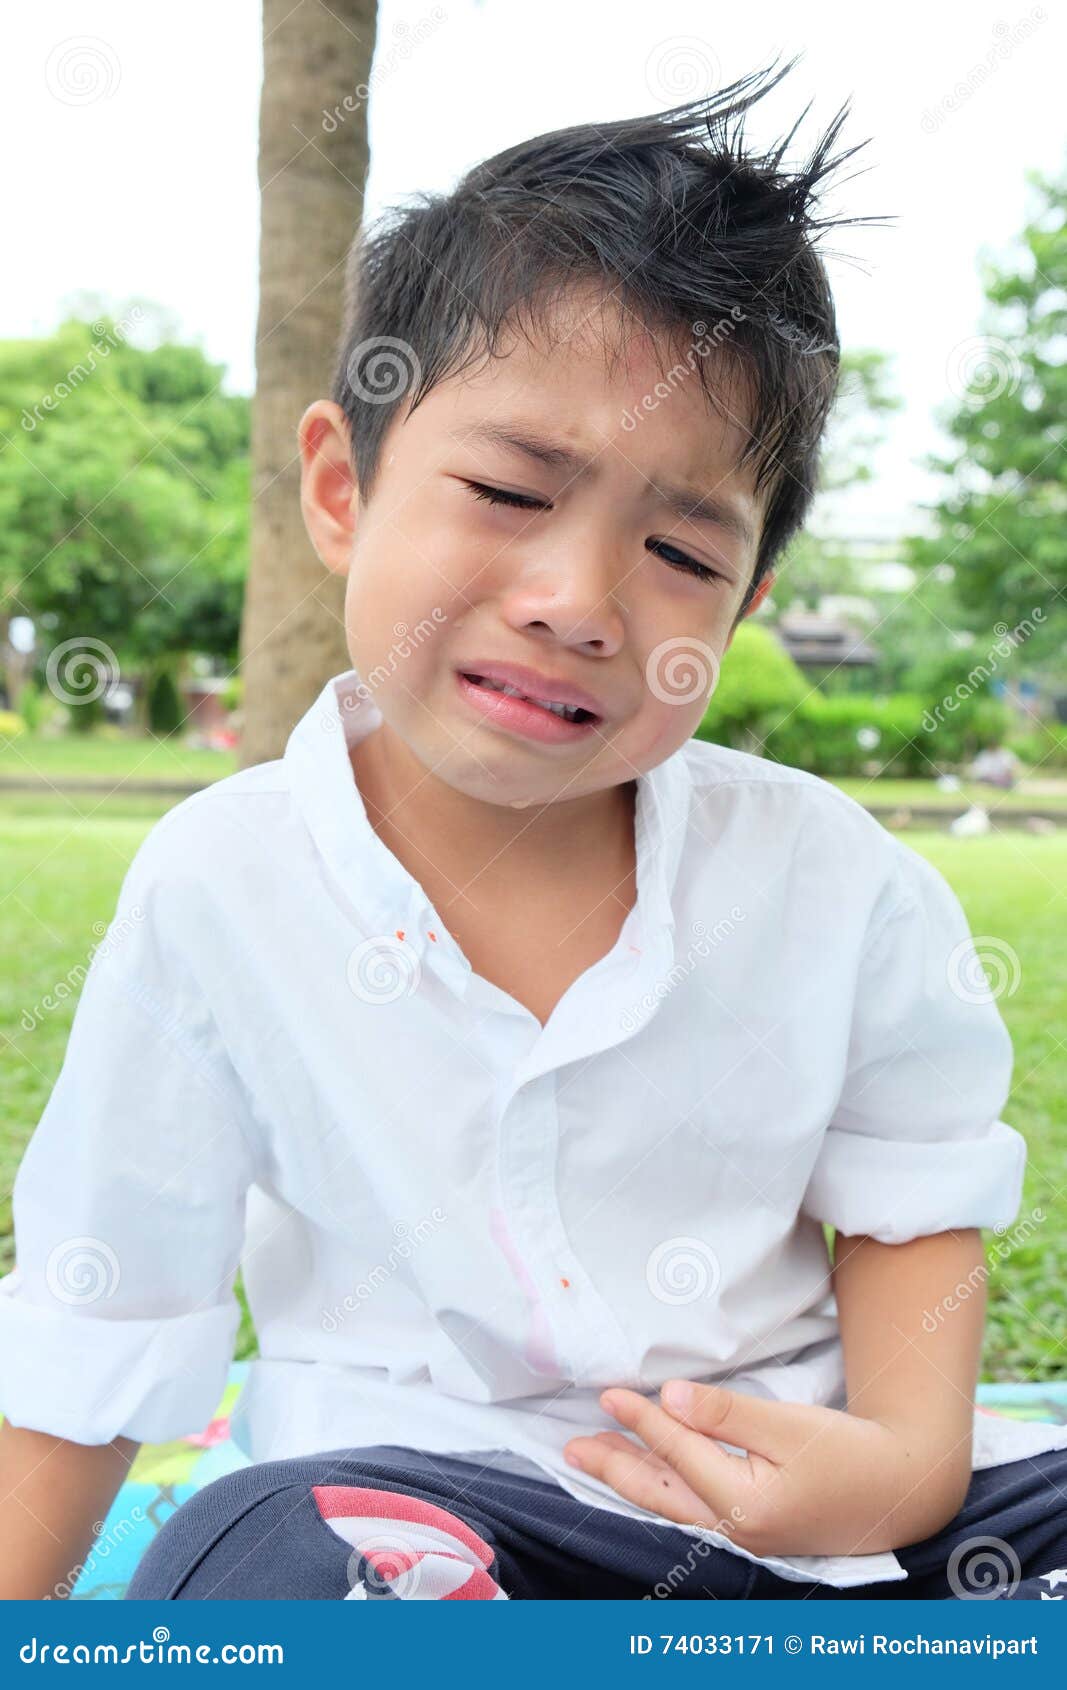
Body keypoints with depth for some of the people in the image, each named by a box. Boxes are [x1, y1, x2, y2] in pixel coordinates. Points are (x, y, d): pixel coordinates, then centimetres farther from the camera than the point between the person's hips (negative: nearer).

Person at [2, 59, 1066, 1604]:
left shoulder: (833, 881, -9)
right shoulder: (221, 895, -11)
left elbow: (915, 1204, 5)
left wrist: (909, 1453, -15)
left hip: (811, 1483, 2)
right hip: (421, 1474, -1)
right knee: (272, 1562, -34)